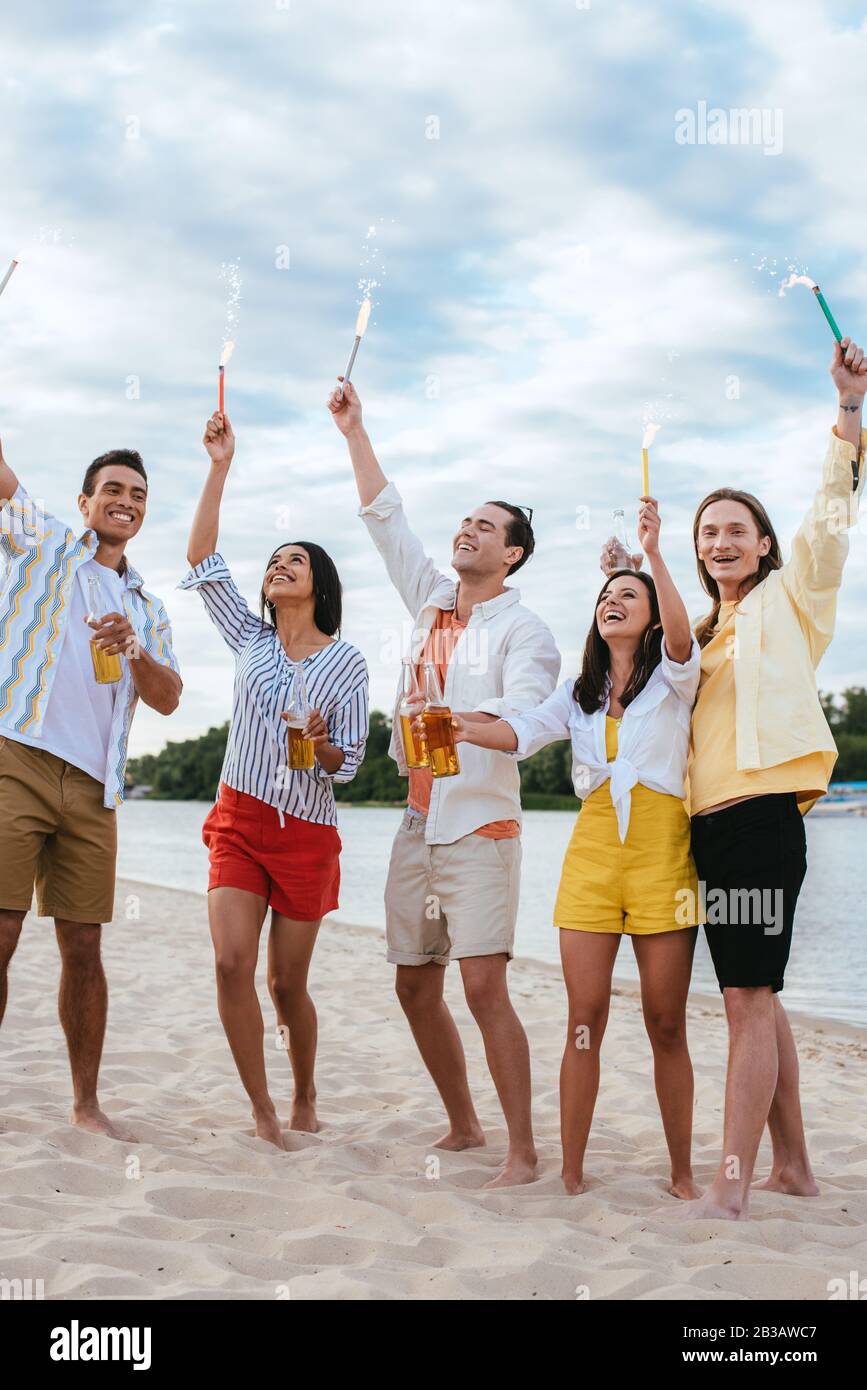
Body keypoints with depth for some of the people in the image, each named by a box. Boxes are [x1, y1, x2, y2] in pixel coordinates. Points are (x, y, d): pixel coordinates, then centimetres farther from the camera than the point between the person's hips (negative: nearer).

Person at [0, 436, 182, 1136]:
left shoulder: (147, 608, 24)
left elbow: (169, 698, 13)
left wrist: (135, 653, -6)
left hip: (92, 784, 4)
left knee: (83, 945, 5)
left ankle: (87, 1104, 13)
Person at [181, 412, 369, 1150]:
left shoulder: (346, 661, 0)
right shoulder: (251, 638, 7)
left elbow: (349, 761, 0)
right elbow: (202, 558, -1)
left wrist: (323, 746, -23)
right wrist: (220, 467, -5)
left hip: (307, 832, -2)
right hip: (239, 820, 2)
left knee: (288, 981, 3)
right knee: (233, 962, -15)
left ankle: (305, 1095, 28)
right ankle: (262, 1109, -4)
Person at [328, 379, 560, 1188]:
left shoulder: (523, 630, -4)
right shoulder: (432, 601, 14)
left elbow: (522, 717, -20)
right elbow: (384, 517, 18)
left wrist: (452, 720, -36)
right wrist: (354, 432, 14)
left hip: (480, 824, -7)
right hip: (418, 820, 7)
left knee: (484, 985, -14)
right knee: (415, 986, 9)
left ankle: (523, 1151, -9)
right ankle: (463, 1126, 23)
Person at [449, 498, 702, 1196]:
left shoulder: (672, 678, 7)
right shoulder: (580, 693, 18)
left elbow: (682, 635, -16)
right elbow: (524, 729, 2)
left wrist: (654, 554, -28)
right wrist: (465, 730, -17)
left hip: (661, 847, -3)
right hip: (592, 849, 3)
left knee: (666, 1022, 0)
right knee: (585, 1021, -2)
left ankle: (683, 1175, 10)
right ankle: (572, 1173, 2)